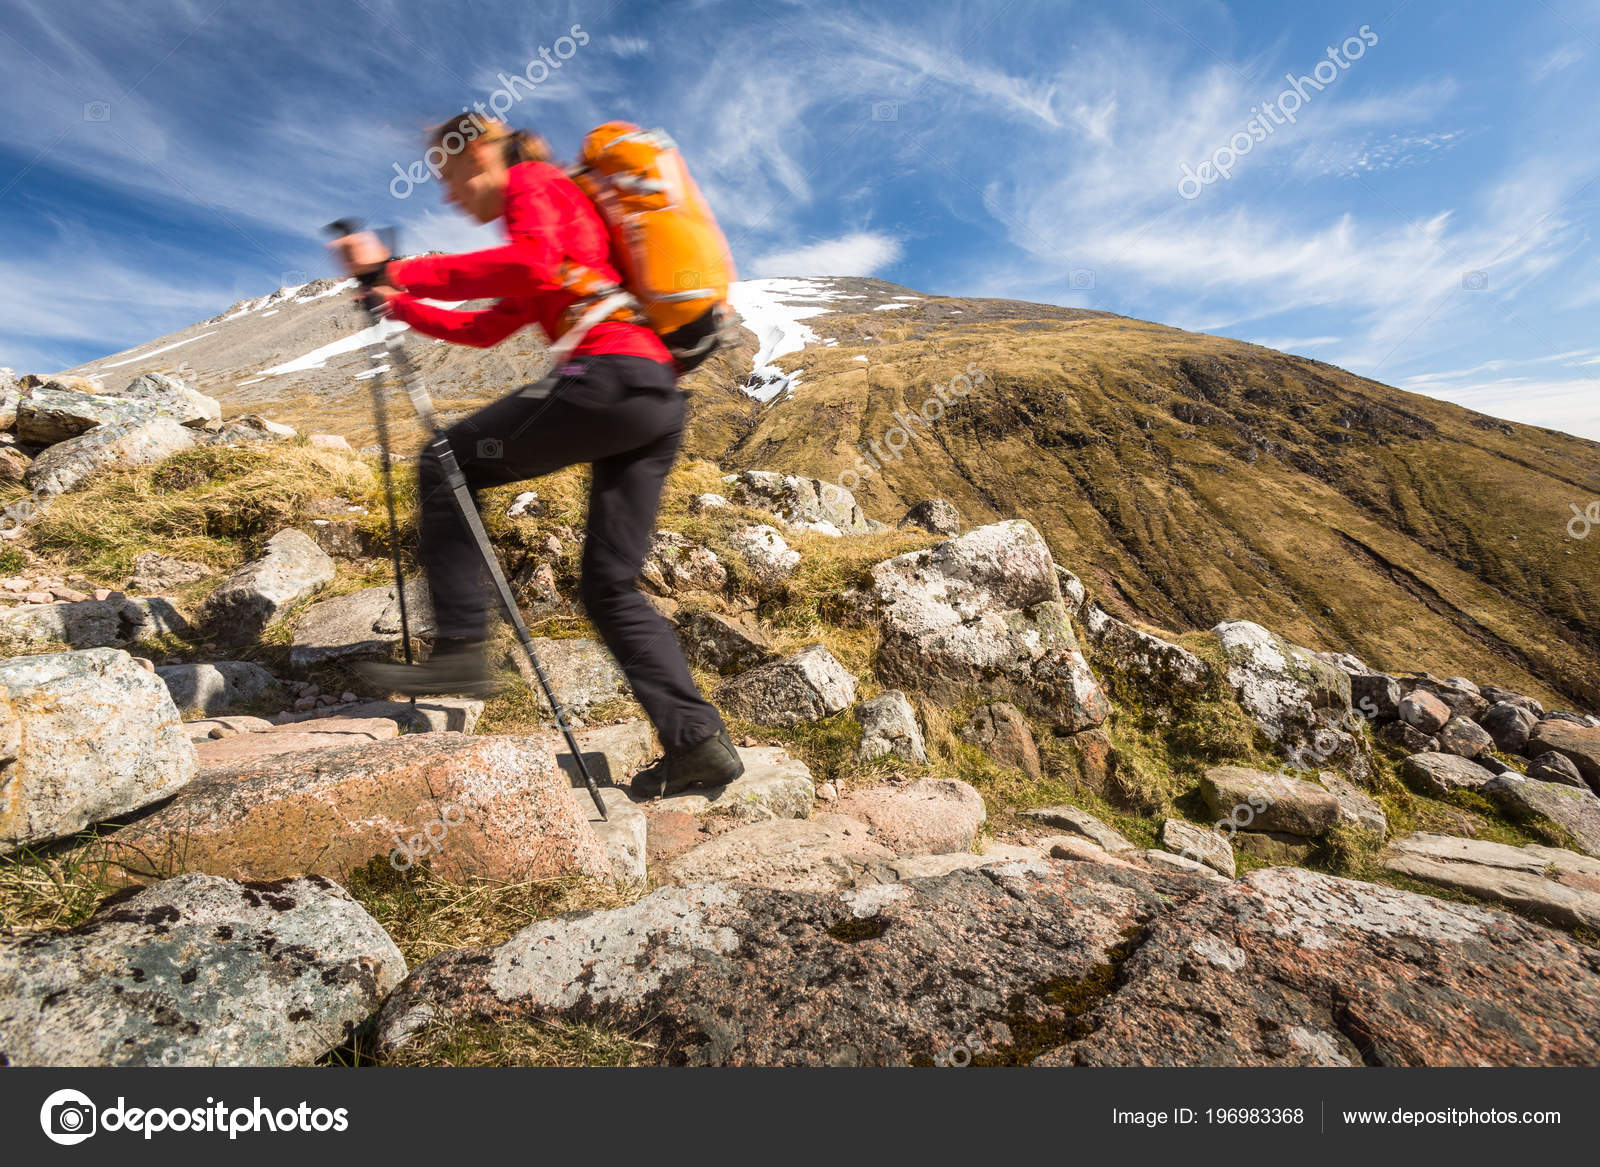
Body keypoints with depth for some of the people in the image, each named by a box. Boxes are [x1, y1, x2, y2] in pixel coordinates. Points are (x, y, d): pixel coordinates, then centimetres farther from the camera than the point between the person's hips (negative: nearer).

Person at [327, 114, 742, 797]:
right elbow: (485, 330, 37)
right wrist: (397, 303, 33)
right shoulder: (552, 206, 37)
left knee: (446, 464, 3)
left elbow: (532, 265, -13)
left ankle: (460, 650, -1)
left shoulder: (532, 181, 11)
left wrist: (400, 272, -6)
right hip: (658, 401, 9)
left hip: (610, 378, -9)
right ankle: (697, 741, 0)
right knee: (610, 585, 4)